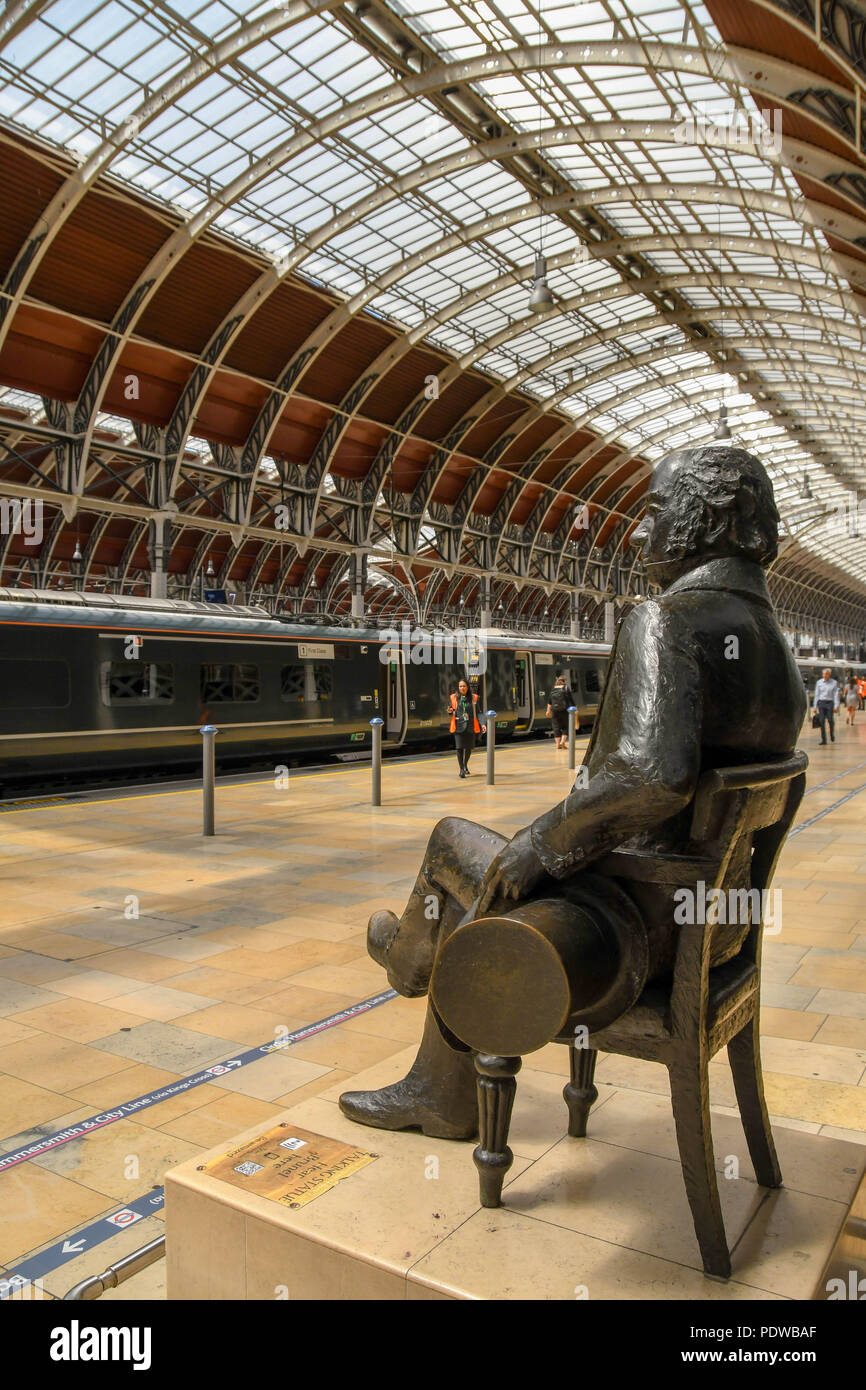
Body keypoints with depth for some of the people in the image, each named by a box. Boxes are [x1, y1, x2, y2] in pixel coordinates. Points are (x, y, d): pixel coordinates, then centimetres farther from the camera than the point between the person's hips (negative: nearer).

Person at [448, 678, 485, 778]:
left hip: (470, 726, 1)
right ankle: (461, 769, -1)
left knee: (469, 748, 7)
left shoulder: (473, 698, 4)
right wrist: (450, 711, -11)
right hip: (459, 726, -1)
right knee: (459, 747, -9)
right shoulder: (453, 697, 4)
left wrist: (482, 724, -5)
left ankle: (465, 765, 33)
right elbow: (450, 709, 13)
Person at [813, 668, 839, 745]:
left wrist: (836, 706, -7)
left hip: (830, 703, -2)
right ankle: (823, 739, 4)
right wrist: (815, 706, 7)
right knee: (822, 721, -2)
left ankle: (832, 735, 22)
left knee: (830, 720, -7)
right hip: (821, 702, 2)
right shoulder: (819, 682, 7)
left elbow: (836, 695, 1)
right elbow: (816, 695, 10)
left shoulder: (834, 683, 2)